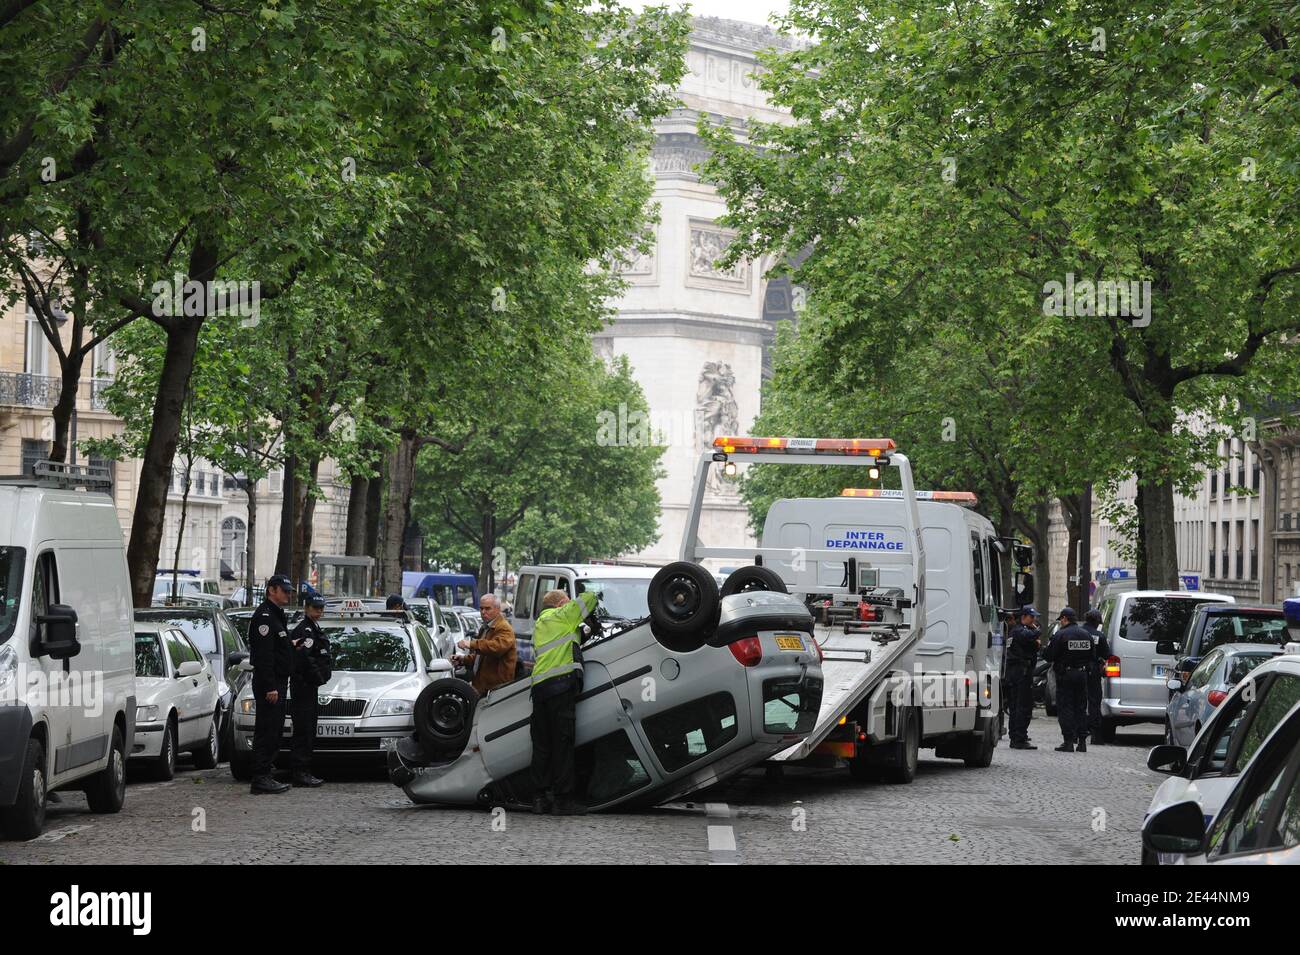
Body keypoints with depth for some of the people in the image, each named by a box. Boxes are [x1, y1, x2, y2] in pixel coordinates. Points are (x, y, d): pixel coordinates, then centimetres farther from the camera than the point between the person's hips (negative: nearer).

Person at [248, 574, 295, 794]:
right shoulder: (264, 616, -15)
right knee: (266, 731, -11)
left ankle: (267, 771, 20)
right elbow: (264, 655, -22)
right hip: (269, 684, -10)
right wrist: (270, 687, -25)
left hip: (278, 683, 10)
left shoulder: (277, 615, 19)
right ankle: (261, 778, -12)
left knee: (274, 731, 14)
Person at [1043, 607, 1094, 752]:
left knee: (1065, 708, -2)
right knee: (1081, 708, 12)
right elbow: (1091, 656, 12)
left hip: (1065, 675, -6)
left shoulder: (1061, 635, -12)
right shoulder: (1086, 634, 8)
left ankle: (1068, 741, -7)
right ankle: (1082, 741, 11)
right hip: (1082, 674, 6)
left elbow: (1049, 656, -11)